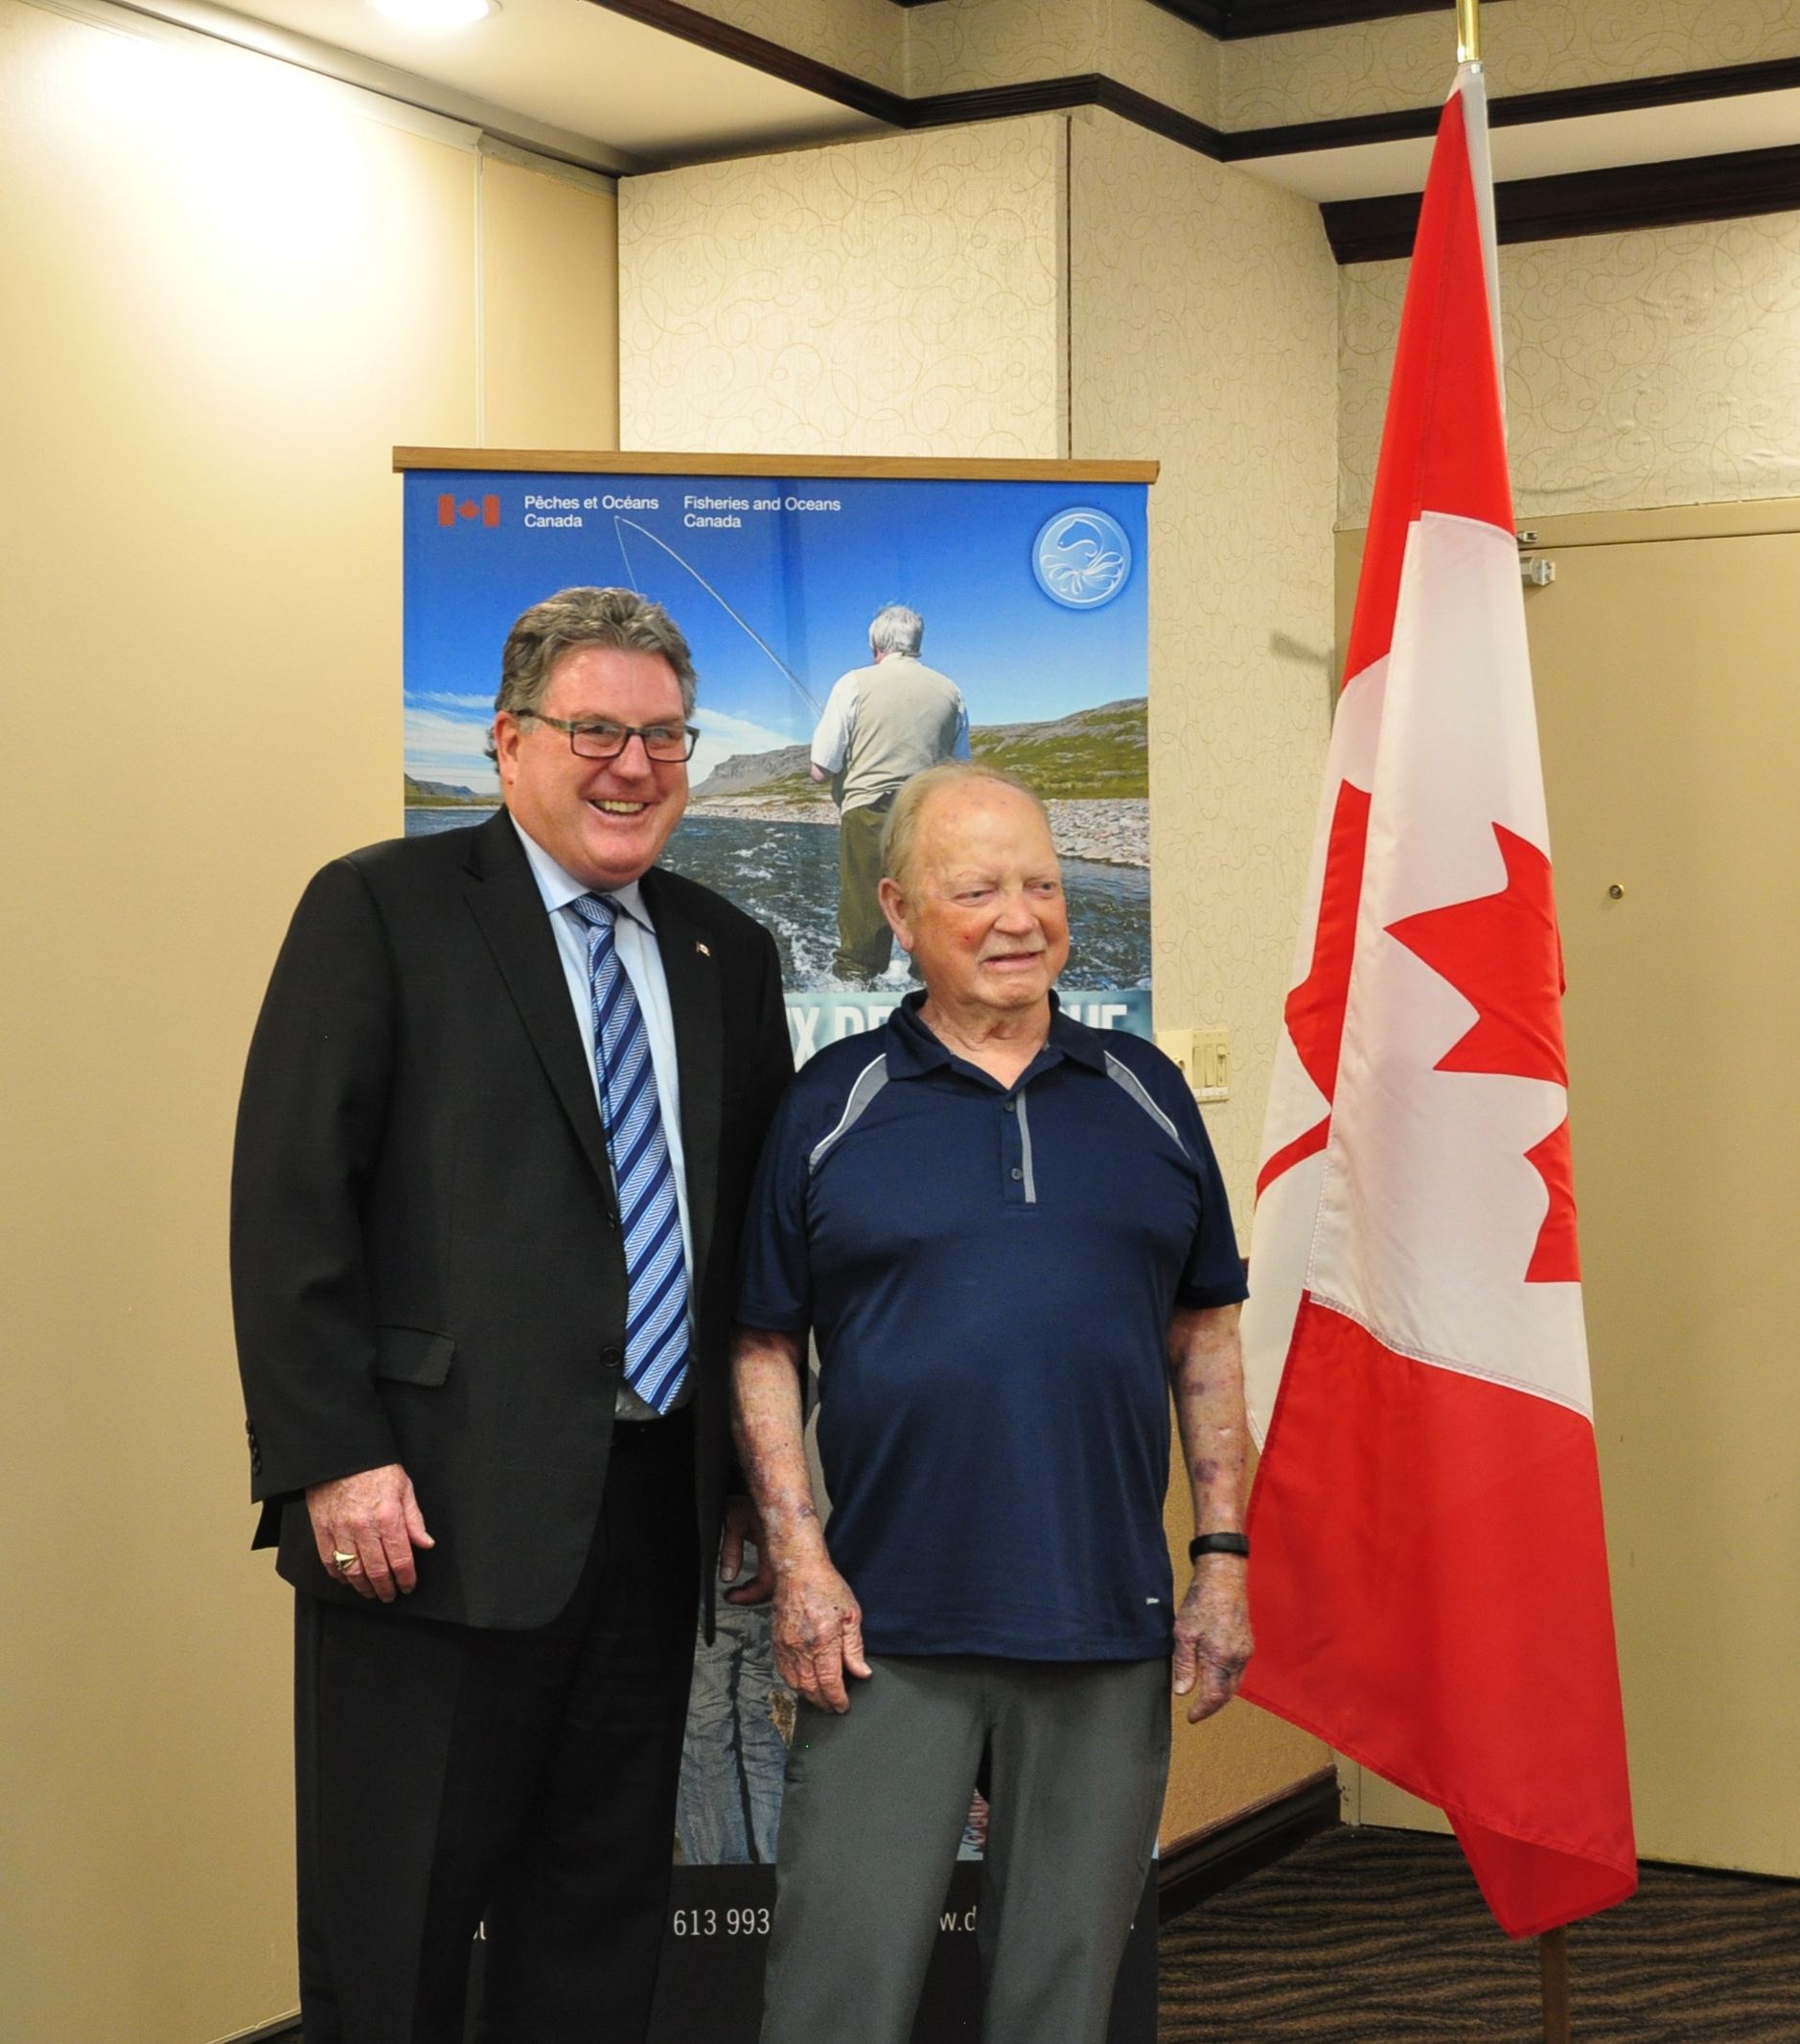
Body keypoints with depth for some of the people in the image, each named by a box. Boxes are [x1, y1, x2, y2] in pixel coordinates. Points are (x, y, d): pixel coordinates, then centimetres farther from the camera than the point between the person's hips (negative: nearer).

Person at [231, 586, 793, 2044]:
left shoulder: (729, 956, 15)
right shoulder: (381, 910, -1)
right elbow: (289, 1200, -8)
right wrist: (332, 1459, -15)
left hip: (656, 1515, 5)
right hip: (436, 1511, -5)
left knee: (601, 1919, 13)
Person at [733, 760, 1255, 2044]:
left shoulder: (1145, 1095, 9)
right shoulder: (831, 1105, 2)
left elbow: (1205, 1335, 11)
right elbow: (766, 1346, 3)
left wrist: (1223, 1557, 5)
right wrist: (799, 1561, -6)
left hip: (1111, 1627, 2)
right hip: (887, 1629, -2)